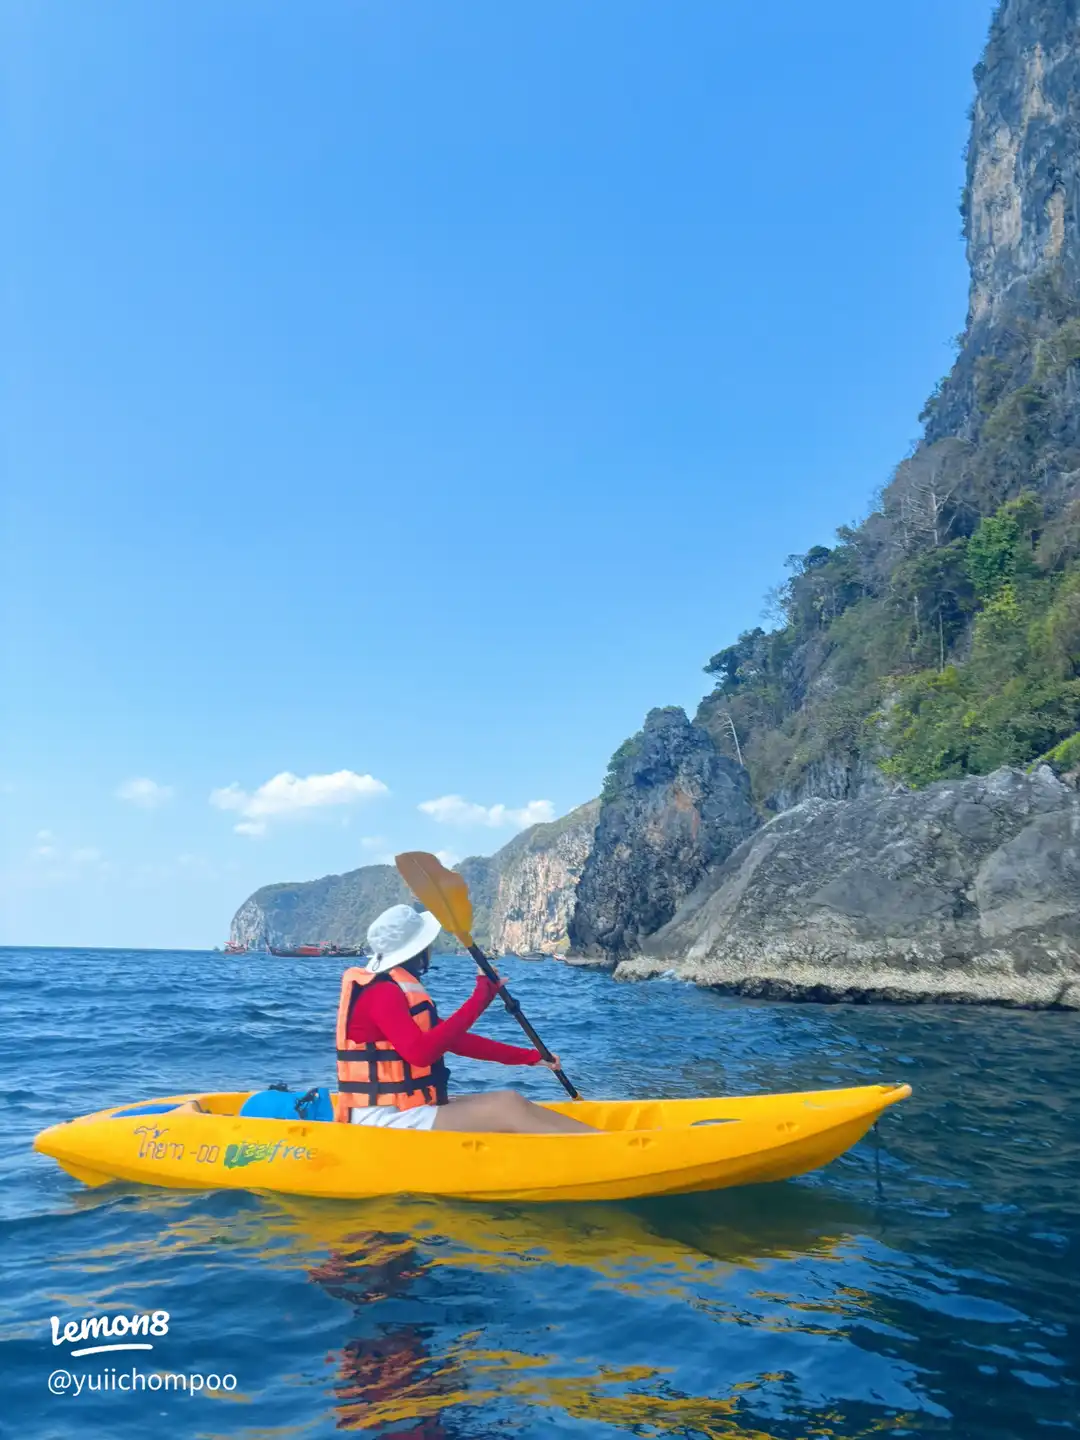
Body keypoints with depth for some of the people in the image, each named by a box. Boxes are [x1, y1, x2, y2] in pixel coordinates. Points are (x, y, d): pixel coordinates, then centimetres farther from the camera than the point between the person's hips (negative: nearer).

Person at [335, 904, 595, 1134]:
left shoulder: (399, 989, 15)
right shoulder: (381, 992, -16)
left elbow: (454, 1040, 18)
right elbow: (421, 1052, -30)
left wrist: (530, 1057, 16)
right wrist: (481, 997, -26)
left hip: (397, 1110, 9)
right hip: (385, 1122, -9)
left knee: (507, 1103, 0)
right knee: (507, 1107, -17)